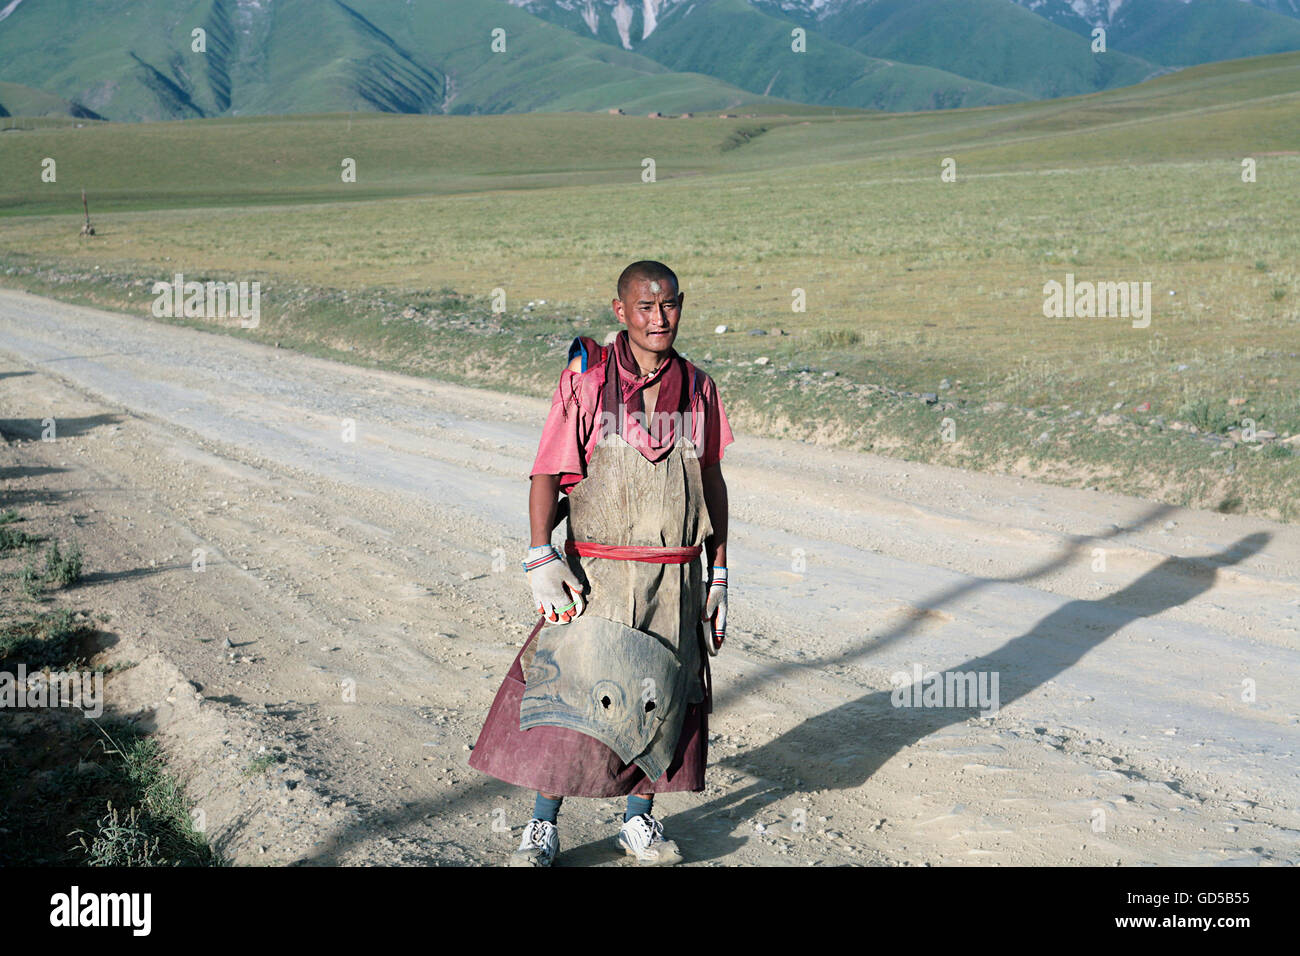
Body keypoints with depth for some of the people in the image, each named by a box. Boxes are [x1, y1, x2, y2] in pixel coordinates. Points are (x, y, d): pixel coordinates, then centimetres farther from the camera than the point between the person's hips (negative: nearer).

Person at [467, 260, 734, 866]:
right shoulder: (586, 379, -6)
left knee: (660, 702, 9)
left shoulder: (696, 389, 5)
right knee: (569, 699, -2)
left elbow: (712, 482, 12)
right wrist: (540, 559, -18)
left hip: (677, 580, 3)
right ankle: (543, 829, 13)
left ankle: (639, 821, 27)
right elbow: (547, 473, -8)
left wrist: (718, 572, 10)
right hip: (597, 576, -3)